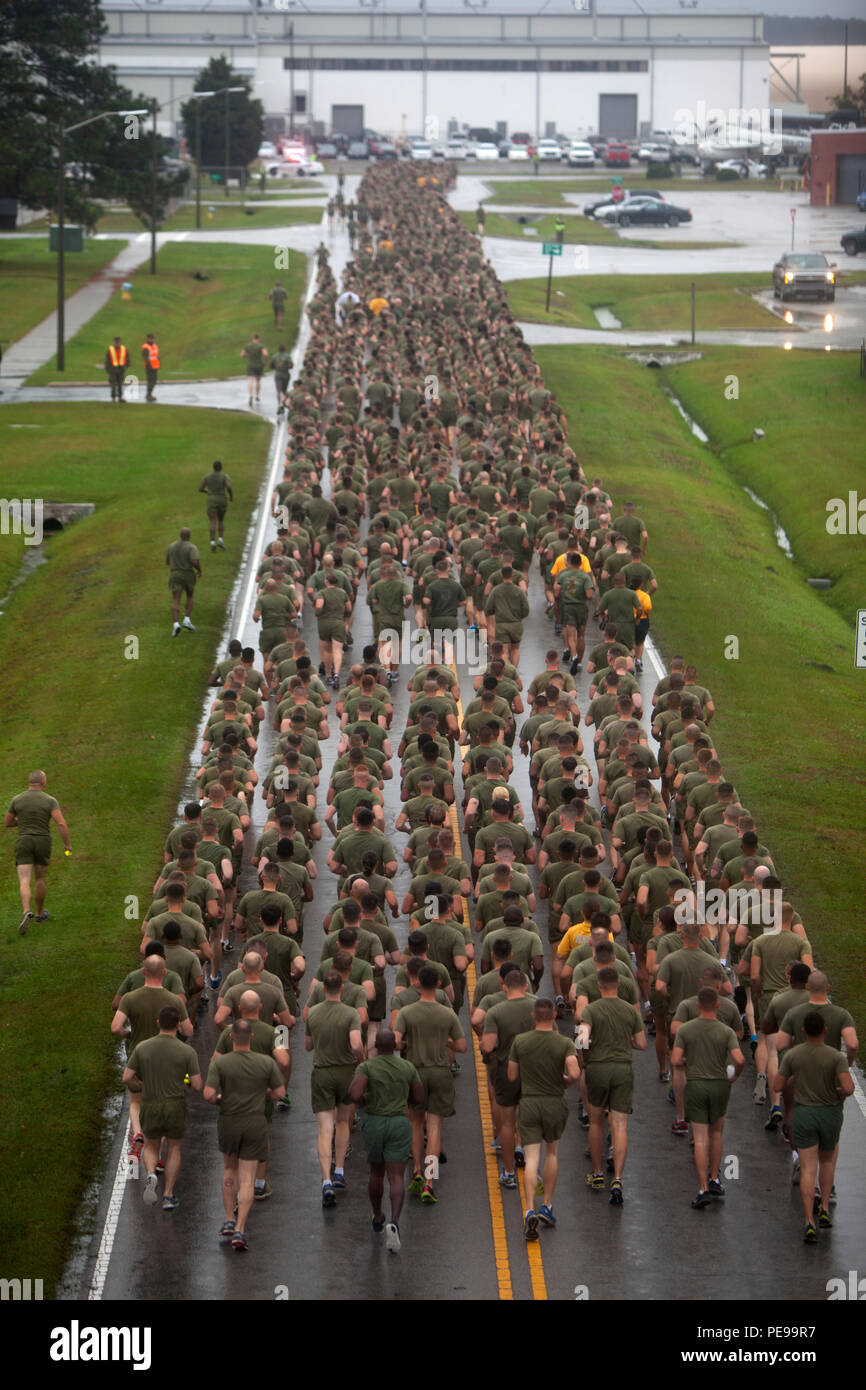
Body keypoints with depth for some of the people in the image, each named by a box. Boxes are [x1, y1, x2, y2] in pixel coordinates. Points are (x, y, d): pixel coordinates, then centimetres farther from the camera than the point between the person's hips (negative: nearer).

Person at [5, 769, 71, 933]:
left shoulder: (16, 800, -1)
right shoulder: (50, 801, -6)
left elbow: (7, 824, 9)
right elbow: (61, 824, -17)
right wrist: (68, 844, -6)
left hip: (23, 843, 0)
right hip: (43, 843, 1)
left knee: (24, 883, -7)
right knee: (39, 878, 22)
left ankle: (26, 912, -31)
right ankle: (39, 913, 35)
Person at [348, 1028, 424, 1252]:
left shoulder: (366, 1067, -10)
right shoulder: (408, 1068, -2)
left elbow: (354, 1094, -24)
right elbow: (419, 1099, 5)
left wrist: (361, 1101, 0)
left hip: (373, 1124, 1)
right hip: (399, 1125, -1)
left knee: (376, 1171, 24)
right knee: (396, 1178, -5)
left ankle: (378, 1219, 41)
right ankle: (394, 1224, -29)